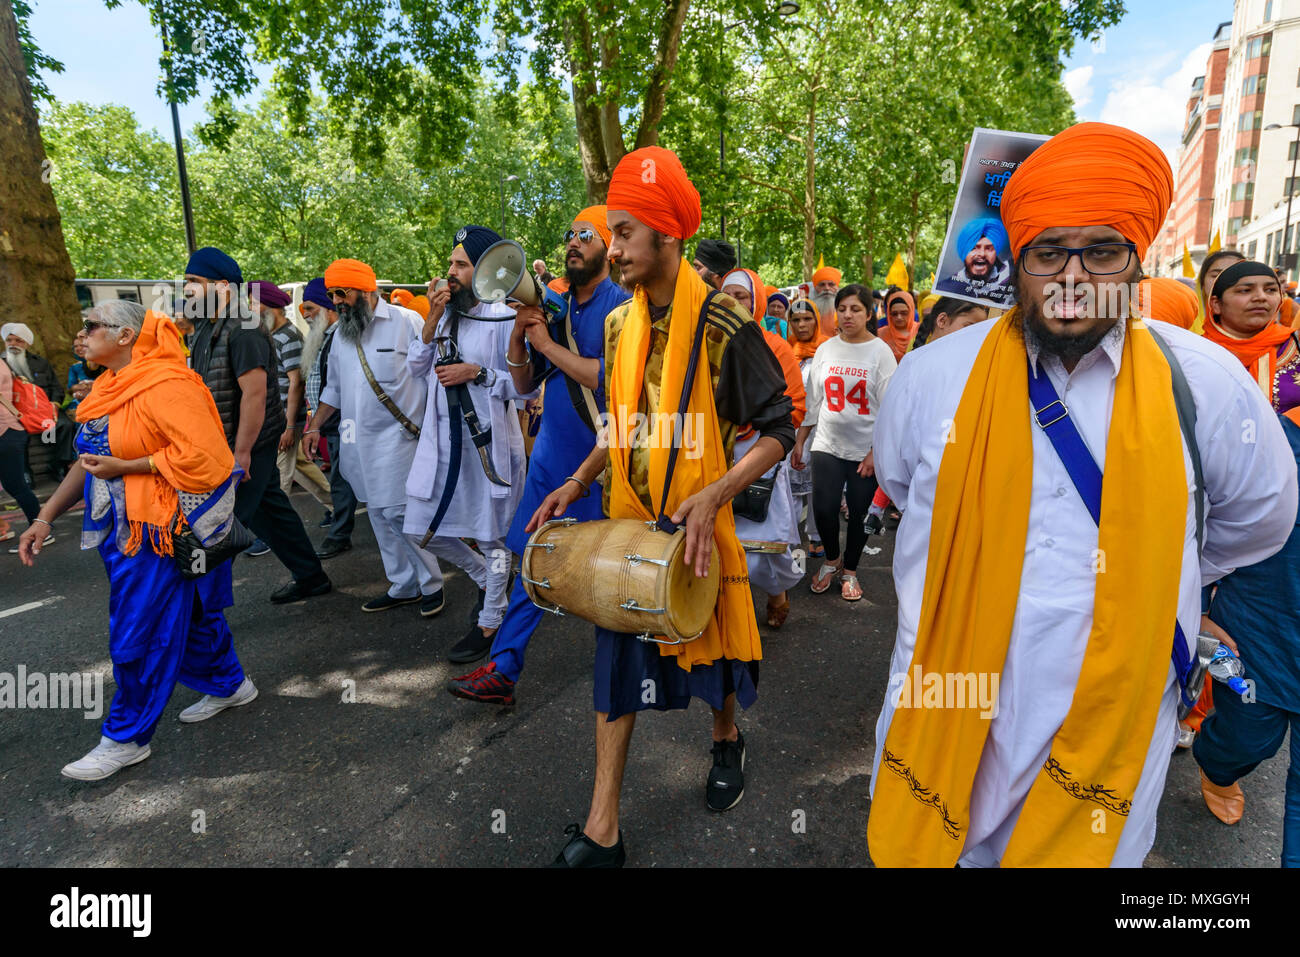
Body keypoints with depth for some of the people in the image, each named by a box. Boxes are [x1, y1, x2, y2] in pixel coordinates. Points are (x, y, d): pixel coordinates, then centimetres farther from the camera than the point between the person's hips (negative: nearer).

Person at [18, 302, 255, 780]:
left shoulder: (166, 385, -19)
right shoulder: (109, 388, 11)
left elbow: (202, 454, -28)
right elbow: (90, 461, 16)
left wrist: (123, 467, -20)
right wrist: (45, 517, 11)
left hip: (160, 530, -9)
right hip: (125, 526, 9)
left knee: (140, 632, 1)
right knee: (189, 612, 19)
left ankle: (126, 738, 17)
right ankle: (228, 684, 37)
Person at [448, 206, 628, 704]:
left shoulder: (623, 303, -9)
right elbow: (524, 384, 11)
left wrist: (548, 343, -15)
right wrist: (518, 332, -6)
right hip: (552, 453, 6)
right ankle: (503, 669, 15)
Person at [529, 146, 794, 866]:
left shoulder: (724, 325, -14)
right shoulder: (620, 325, 4)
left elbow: (778, 432, -13)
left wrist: (711, 496, -25)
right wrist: (578, 482, 1)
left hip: (696, 524, -4)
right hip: (626, 521, 5)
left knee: (711, 649, 16)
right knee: (616, 664, 7)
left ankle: (726, 739, 51)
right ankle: (601, 832, 19)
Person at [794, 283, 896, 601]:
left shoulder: (881, 352, -4)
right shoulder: (825, 349, 5)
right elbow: (813, 399, 10)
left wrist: (876, 452, -12)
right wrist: (799, 442, 8)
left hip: (867, 451, -2)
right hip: (827, 444, 2)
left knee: (859, 513, 7)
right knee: (823, 508, -7)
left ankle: (849, 571, 28)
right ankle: (832, 560, 22)